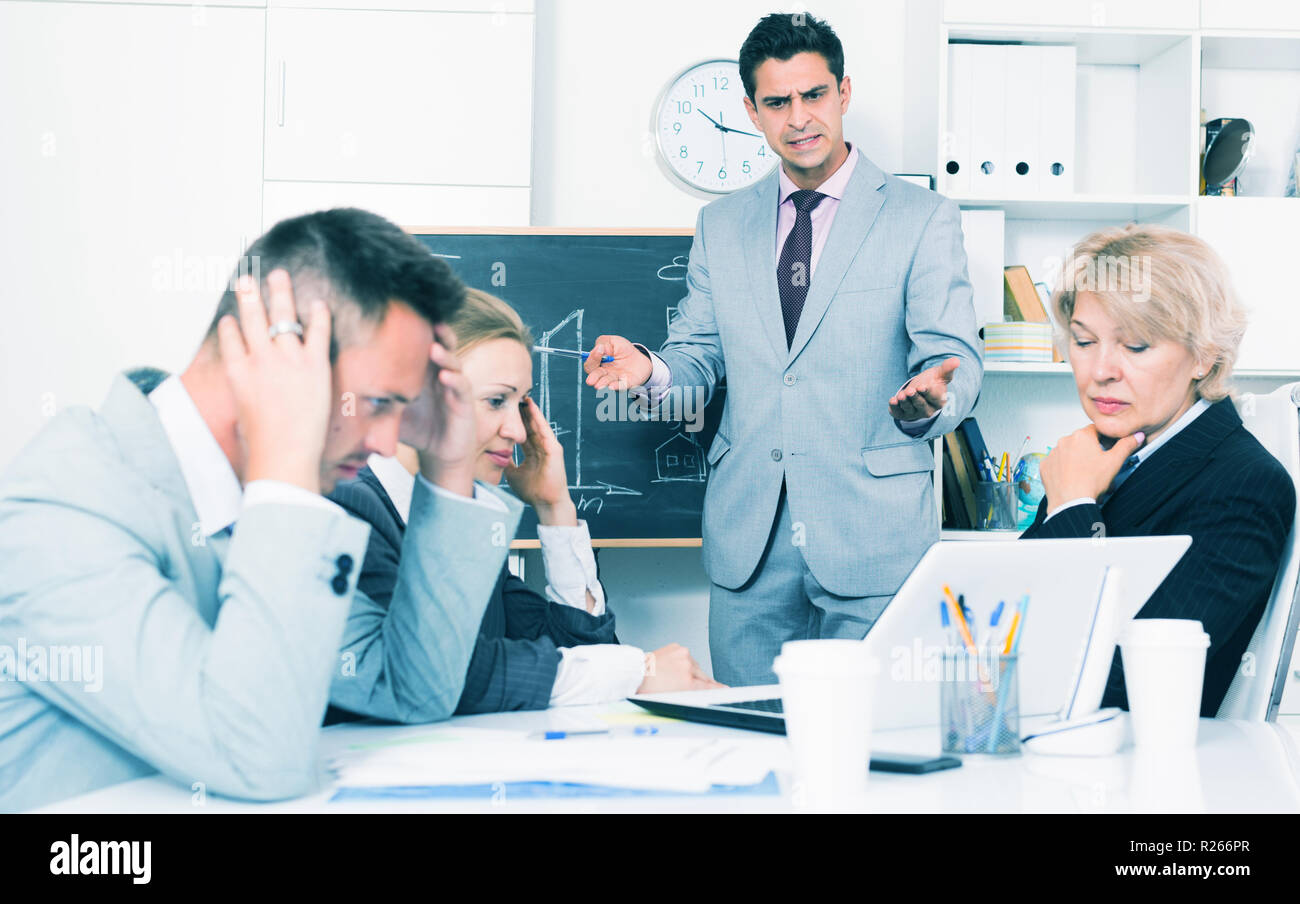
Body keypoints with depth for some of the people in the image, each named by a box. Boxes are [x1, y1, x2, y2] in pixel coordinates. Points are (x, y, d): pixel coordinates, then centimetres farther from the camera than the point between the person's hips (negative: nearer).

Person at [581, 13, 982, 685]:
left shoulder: (923, 218, 2)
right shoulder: (720, 225, 13)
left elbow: (954, 355, -4)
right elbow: (699, 357, 13)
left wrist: (932, 395, -27)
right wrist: (651, 372, -10)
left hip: (874, 536, -3)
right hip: (747, 541, 3)